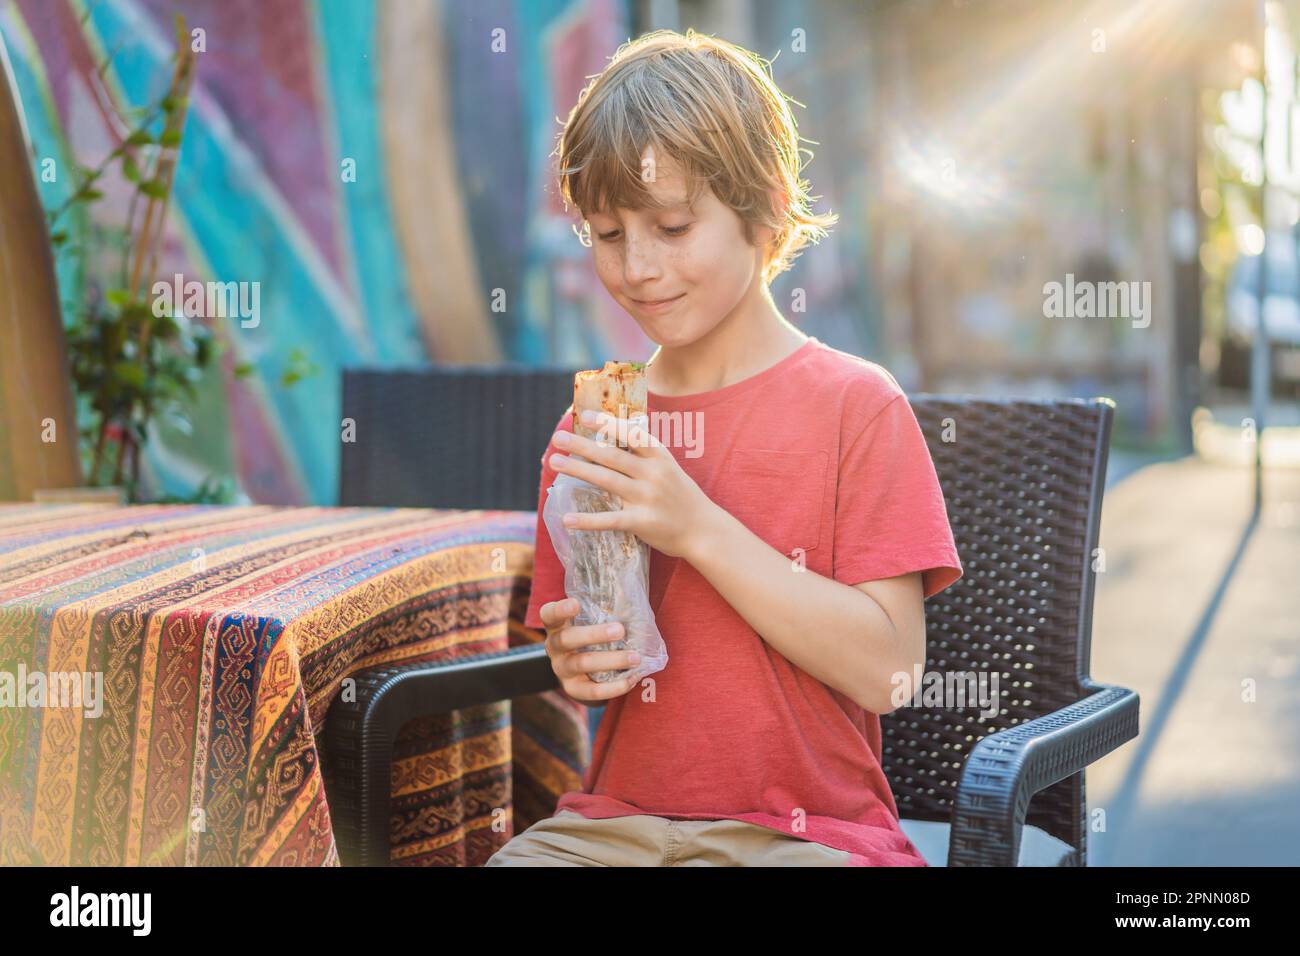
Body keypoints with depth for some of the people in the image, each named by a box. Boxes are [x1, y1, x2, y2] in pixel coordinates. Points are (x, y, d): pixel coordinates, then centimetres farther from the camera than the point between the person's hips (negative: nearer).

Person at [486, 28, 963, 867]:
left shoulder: (855, 405, -3)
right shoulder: (588, 428, 10)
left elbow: (885, 671, -11)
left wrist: (698, 529, -16)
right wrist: (576, 664, -3)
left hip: (806, 825, -4)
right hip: (615, 818, 4)